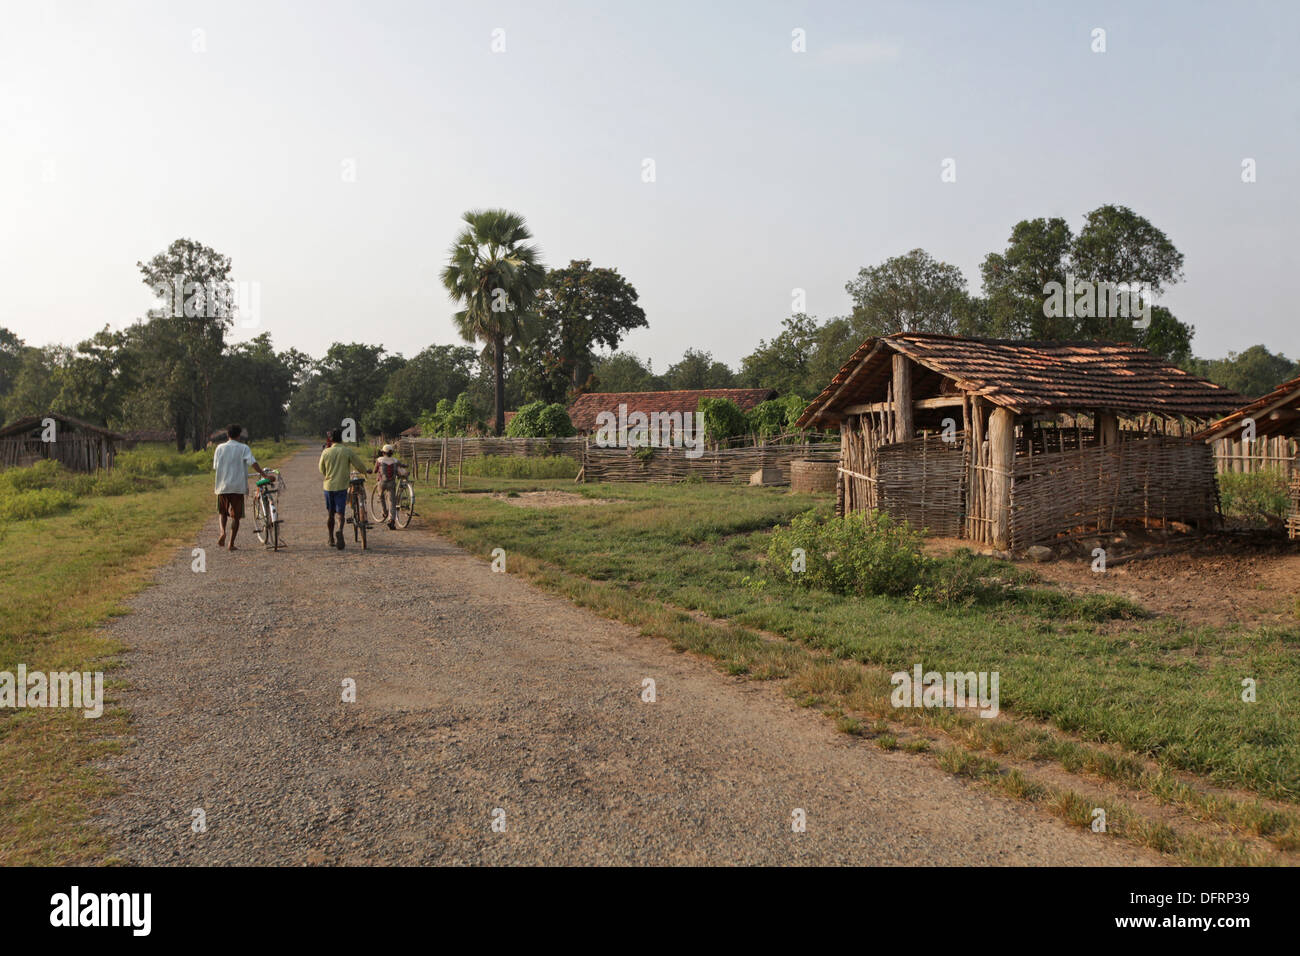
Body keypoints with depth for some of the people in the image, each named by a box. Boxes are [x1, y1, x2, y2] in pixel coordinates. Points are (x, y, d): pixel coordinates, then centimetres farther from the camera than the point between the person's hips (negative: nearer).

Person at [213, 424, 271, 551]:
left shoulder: (220, 448, 5)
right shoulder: (244, 448, -2)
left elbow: (215, 467, 8)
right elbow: (253, 463, -15)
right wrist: (264, 474, -19)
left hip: (223, 486, 2)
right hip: (238, 487, -2)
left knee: (223, 512, 20)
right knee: (236, 516, 5)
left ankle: (222, 531, -7)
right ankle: (231, 544, 3)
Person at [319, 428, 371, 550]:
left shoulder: (326, 452, 1)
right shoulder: (348, 451, -6)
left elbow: (321, 469, 14)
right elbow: (362, 468, -4)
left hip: (328, 486, 3)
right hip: (341, 486, -2)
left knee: (330, 514, 16)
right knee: (340, 513, -1)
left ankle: (331, 539, 26)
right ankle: (340, 531, -30)